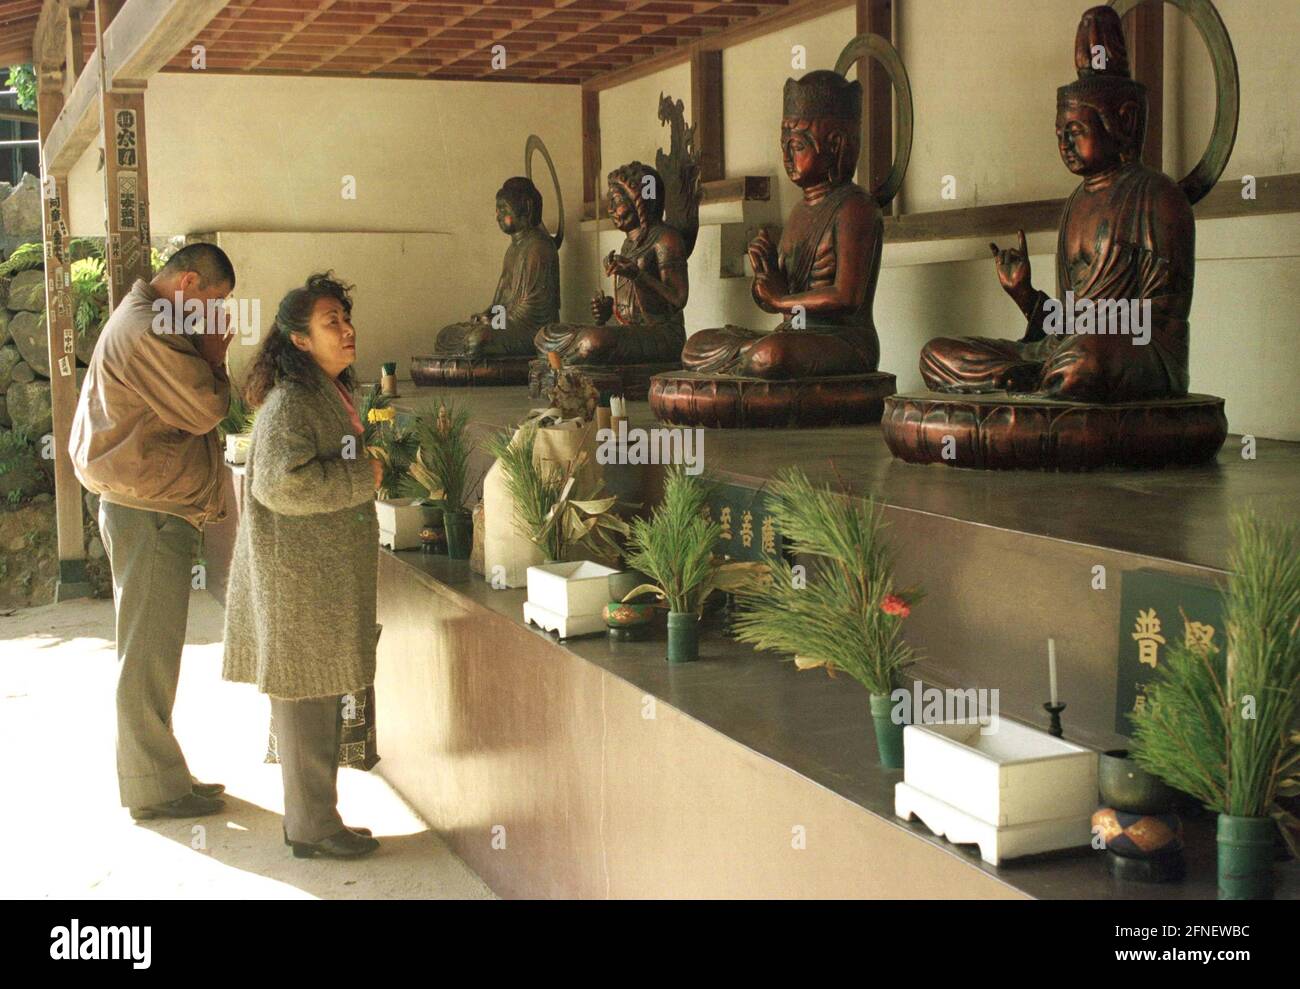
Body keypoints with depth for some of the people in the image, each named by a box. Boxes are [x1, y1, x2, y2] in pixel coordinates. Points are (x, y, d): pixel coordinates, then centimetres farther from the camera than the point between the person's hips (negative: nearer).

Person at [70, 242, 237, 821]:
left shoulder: (153, 323, 16)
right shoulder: (148, 333, -18)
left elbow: (187, 405, 16)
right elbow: (205, 410, -19)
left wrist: (207, 360, 0)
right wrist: (214, 358, -5)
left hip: (152, 509, 11)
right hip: (149, 512, -11)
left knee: (151, 649, 16)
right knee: (150, 652, -4)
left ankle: (160, 777, 26)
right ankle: (154, 790, 5)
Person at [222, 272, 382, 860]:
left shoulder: (331, 393, 15)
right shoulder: (290, 401, -16)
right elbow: (283, 482, -28)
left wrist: (372, 469, 15)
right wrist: (363, 476, -19)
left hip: (327, 571, 10)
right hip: (299, 574, -10)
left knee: (319, 699, 15)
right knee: (306, 697, -2)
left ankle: (312, 816, 25)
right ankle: (311, 827, 7)